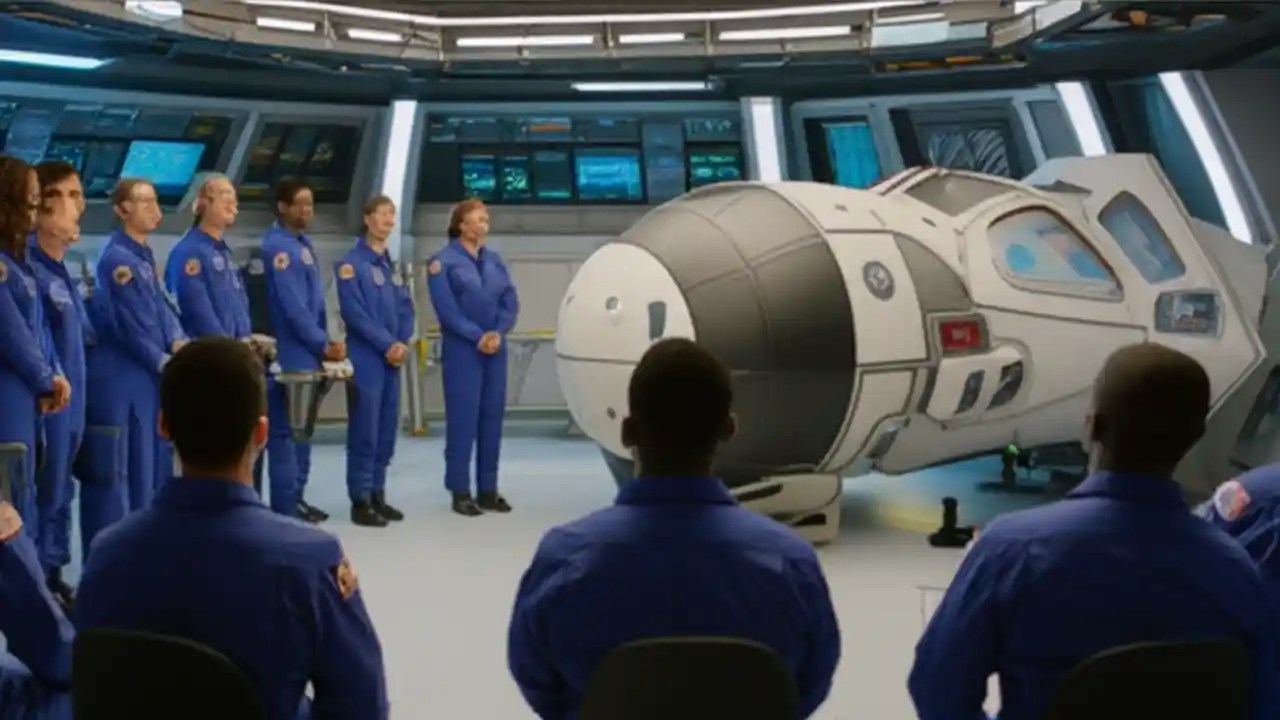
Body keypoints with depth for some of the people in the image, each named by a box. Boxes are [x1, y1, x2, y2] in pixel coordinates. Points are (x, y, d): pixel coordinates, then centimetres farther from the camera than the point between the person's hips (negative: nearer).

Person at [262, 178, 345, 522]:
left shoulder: (303, 243, 15)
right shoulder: (277, 246, -14)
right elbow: (293, 306, -19)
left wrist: (324, 344, 6)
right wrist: (323, 344, -13)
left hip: (307, 352, 9)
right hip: (290, 355, -9)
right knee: (286, 430, -3)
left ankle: (297, 497, 21)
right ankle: (285, 506, 2)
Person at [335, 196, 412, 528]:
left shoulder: (391, 264, 16)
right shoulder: (350, 263, -6)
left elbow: (406, 308, 14)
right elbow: (354, 312, -14)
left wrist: (403, 343, -3)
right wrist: (388, 344, -14)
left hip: (392, 359, 7)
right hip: (366, 358, -7)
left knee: (387, 430, 9)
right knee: (364, 431, -6)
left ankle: (377, 495, 18)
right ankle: (360, 501, -1)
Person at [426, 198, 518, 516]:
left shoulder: (495, 260, 11)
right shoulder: (443, 261, -4)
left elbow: (511, 302, 6)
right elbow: (447, 309, -11)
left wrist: (498, 332, -10)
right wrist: (477, 336, -16)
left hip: (496, 349, 5)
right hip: (462, 350, -5)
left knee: (492, 417, 7)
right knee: (463, 418, -3)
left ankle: (488, 489, 15)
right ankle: (461, 492, 4)